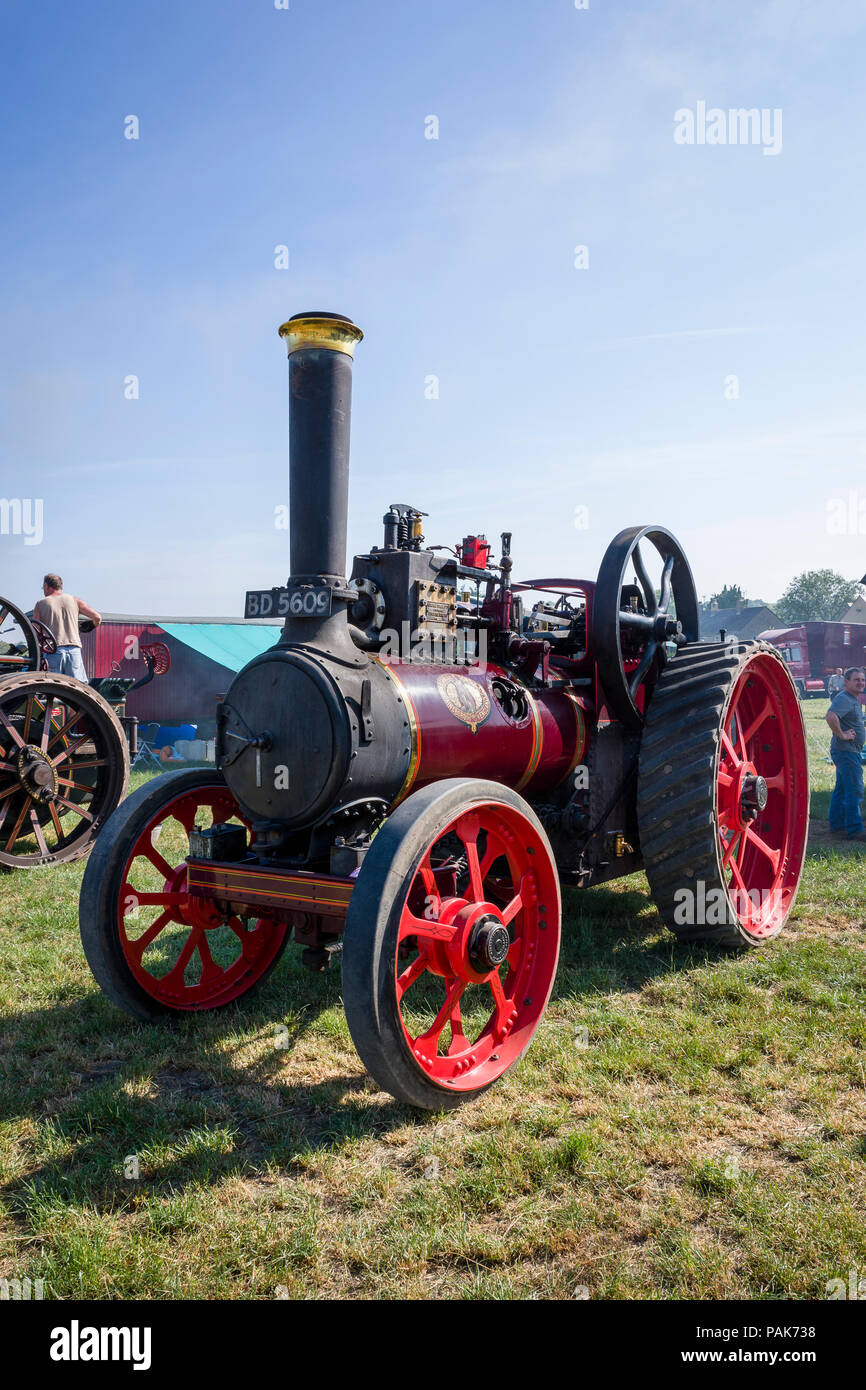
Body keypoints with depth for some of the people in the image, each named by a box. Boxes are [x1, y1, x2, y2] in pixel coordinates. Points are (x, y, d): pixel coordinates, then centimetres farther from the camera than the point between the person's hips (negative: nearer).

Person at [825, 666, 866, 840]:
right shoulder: (843, 699, -17)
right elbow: (830, 716, -35)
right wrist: (842, 734, -26)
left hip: (850, 751, 11)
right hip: (846, 752, -11)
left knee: (841, 789, 15)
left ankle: (837, 824, 23)